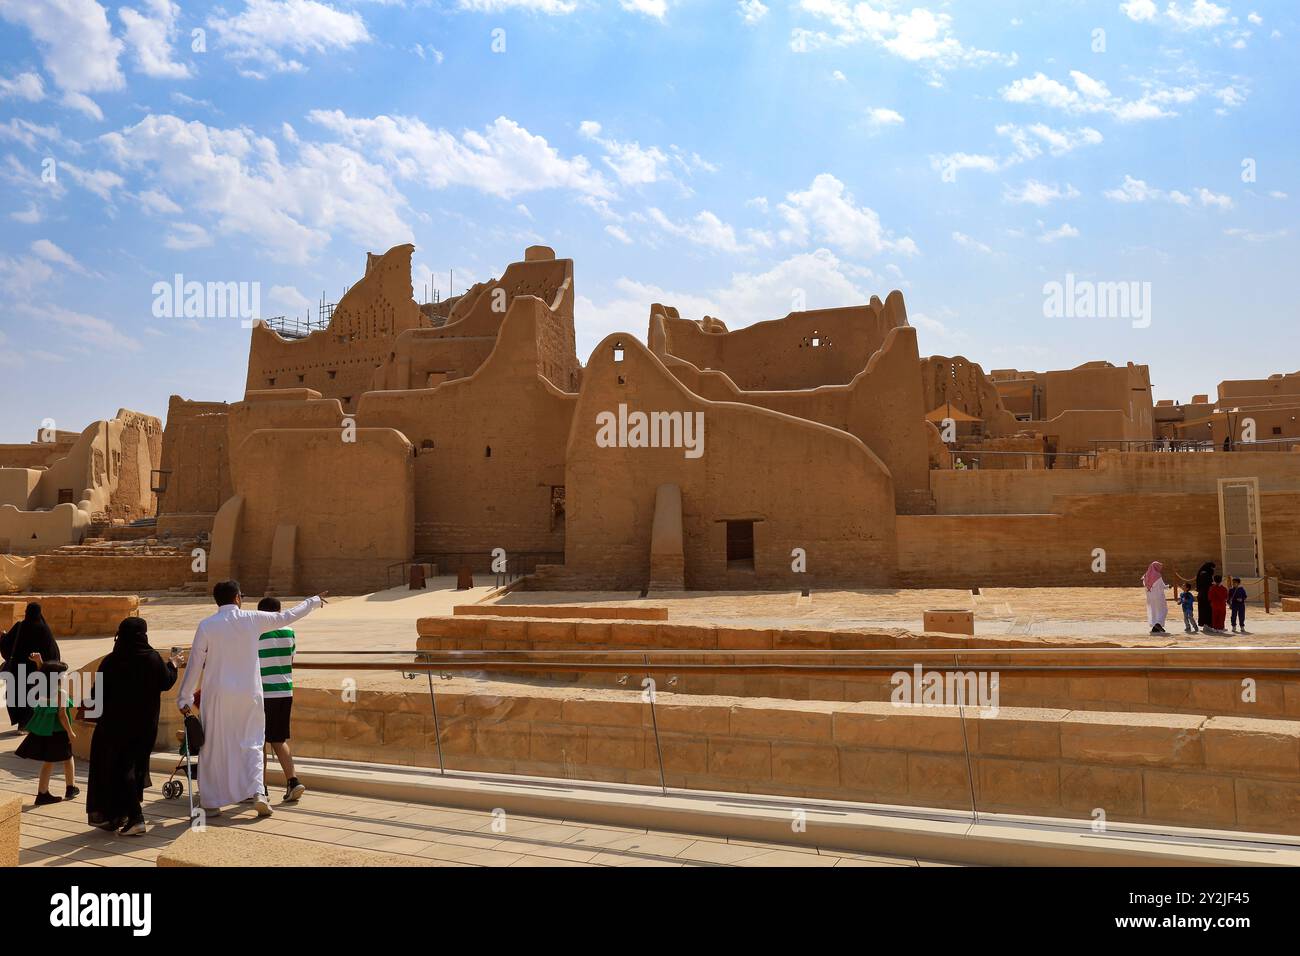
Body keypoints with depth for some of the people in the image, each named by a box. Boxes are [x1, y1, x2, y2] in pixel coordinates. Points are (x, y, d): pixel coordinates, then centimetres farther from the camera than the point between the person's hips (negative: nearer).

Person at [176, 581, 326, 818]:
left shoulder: (206, 625, -4)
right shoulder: (253, 619, -2)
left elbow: (195, 664, -2)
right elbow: (287, 616, 12)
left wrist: (185, 698, 6)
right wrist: (313, 601, 28)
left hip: (217, 695, -1)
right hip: (249, 694, 1)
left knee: (213, 748, 8)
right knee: (251, 743, 11)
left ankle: (211, 803, 13)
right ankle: (257, 792, -4)